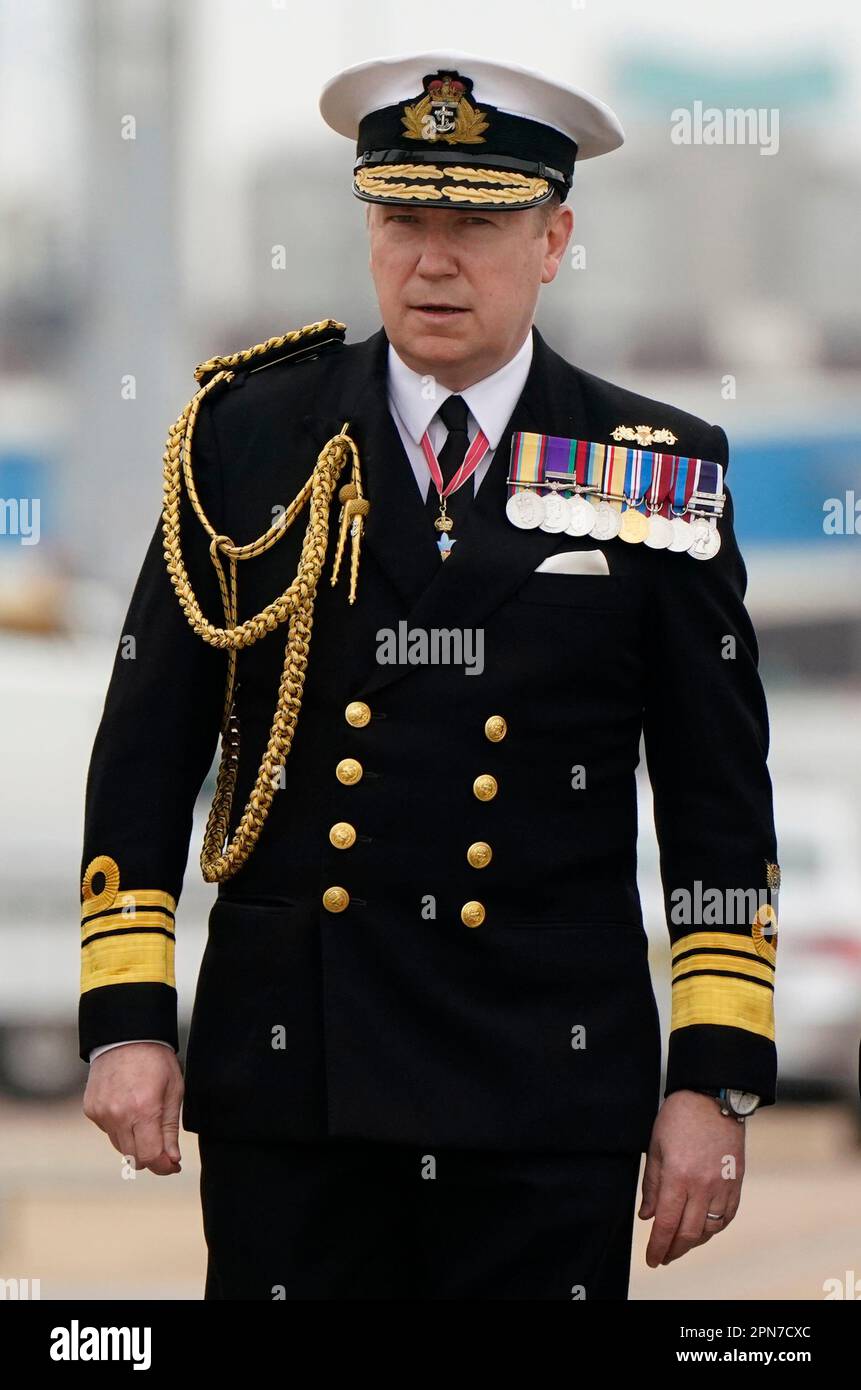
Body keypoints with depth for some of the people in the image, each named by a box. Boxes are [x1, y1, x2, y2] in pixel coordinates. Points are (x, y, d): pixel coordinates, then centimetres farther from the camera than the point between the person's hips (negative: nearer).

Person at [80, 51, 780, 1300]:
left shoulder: (656, 478, 4)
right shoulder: (249, 437, 5)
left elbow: (721, 808, 5)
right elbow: (146, 750, 7)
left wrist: (717, 1075, -1)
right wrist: (125, 1015, 0)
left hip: (549, 1091, 0)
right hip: (287, 1079, 0)